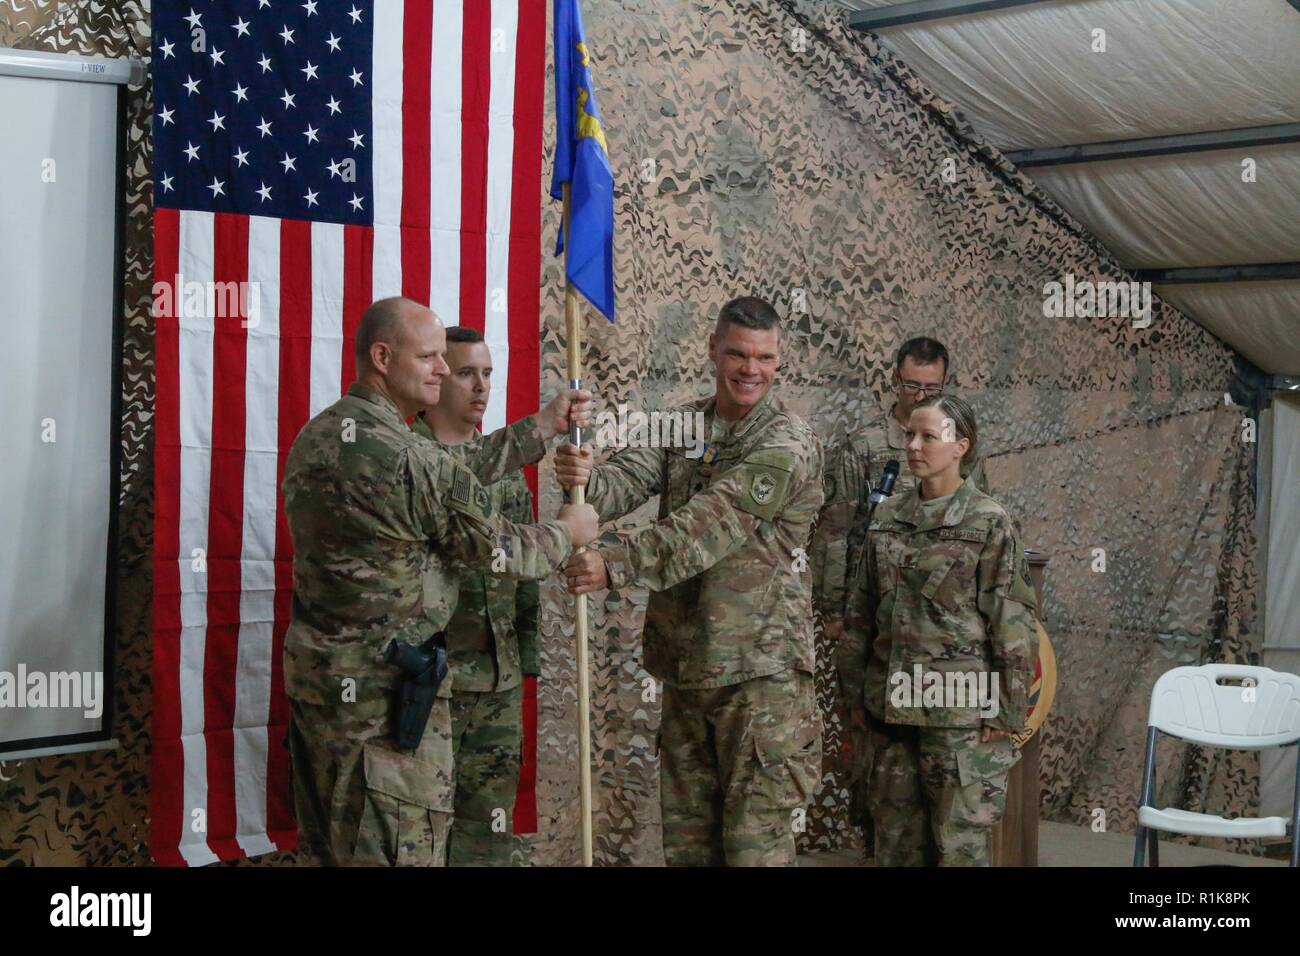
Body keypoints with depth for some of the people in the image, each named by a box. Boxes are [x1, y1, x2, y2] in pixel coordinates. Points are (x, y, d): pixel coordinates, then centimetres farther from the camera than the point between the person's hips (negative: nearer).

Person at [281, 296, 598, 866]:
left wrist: (543, 427, 7)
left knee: (333, 847, 18)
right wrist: (568, 532, 7)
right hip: (382, 688, -9)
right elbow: (498, 550, -12)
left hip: (313, 670, 9)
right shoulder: (403, 456, -22)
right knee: (399, 853, 1)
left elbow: (447, 482, 7)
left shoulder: (316, 436, 7)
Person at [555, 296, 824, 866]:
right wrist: (585, 481, -31)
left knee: (756, 839, -3)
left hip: (761, 667, -6)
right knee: (685, 835, 14)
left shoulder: (789, 443, -11)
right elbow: (628, 479, -7)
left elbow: (714, 521, -22)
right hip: (684, 662, 6)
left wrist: (618, 563, -31)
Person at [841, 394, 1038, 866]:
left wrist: (1007, 709, -10)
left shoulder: (990, 523, -7)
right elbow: (861, 609, 13)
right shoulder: (887, 516, 7)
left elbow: (1013, 622, -8)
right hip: (892, 701, 5)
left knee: (959, 839, 0)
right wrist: (855, 686, 12)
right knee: (895, 835, 13)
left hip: (958, 704, -5)